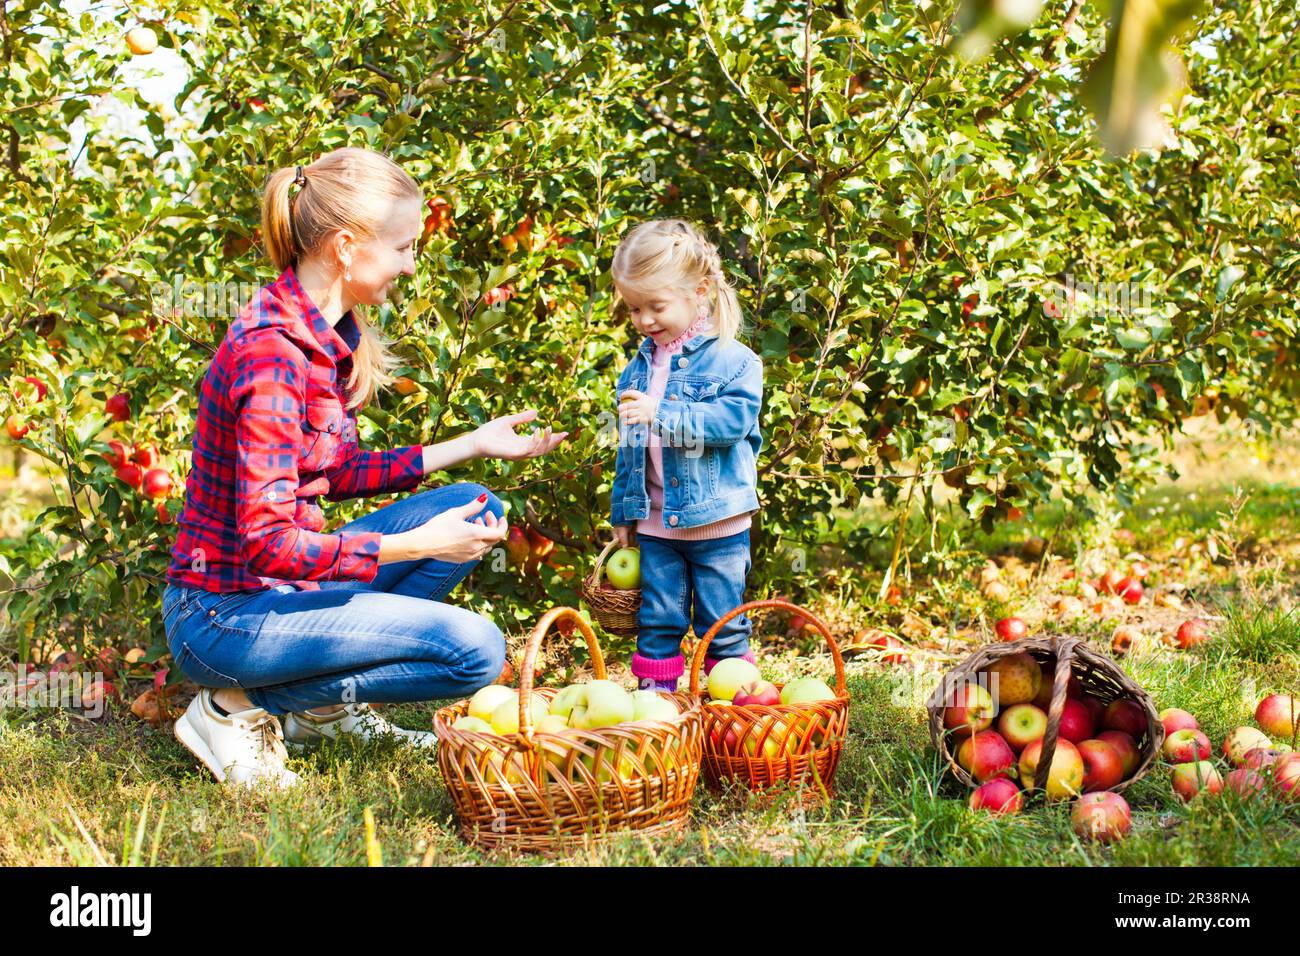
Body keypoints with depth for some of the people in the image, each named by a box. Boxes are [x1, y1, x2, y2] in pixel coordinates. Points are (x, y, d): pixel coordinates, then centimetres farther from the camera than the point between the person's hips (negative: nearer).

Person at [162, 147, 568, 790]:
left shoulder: (324, 334, 6)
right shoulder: (273, 355, -24)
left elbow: (342, 473, 16)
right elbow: (267, 542, -27)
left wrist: (474, 444, 15)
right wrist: (418, 544, -24)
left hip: (280, 585, 10)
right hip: (226, 615, -10)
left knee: (475, 508, 10)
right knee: (473, 651, -16)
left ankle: (331, 703, 9)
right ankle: (242, 708, -5)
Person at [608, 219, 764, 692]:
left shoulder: (733, 360, -8)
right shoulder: (638, 367, 10)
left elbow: (733, 418, -23)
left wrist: (661, 414, -30)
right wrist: (622, 513, 17)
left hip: (718, 522, -5)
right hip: (655, 525, 5)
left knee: (723, 627, 3)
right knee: (657, 623, 8)